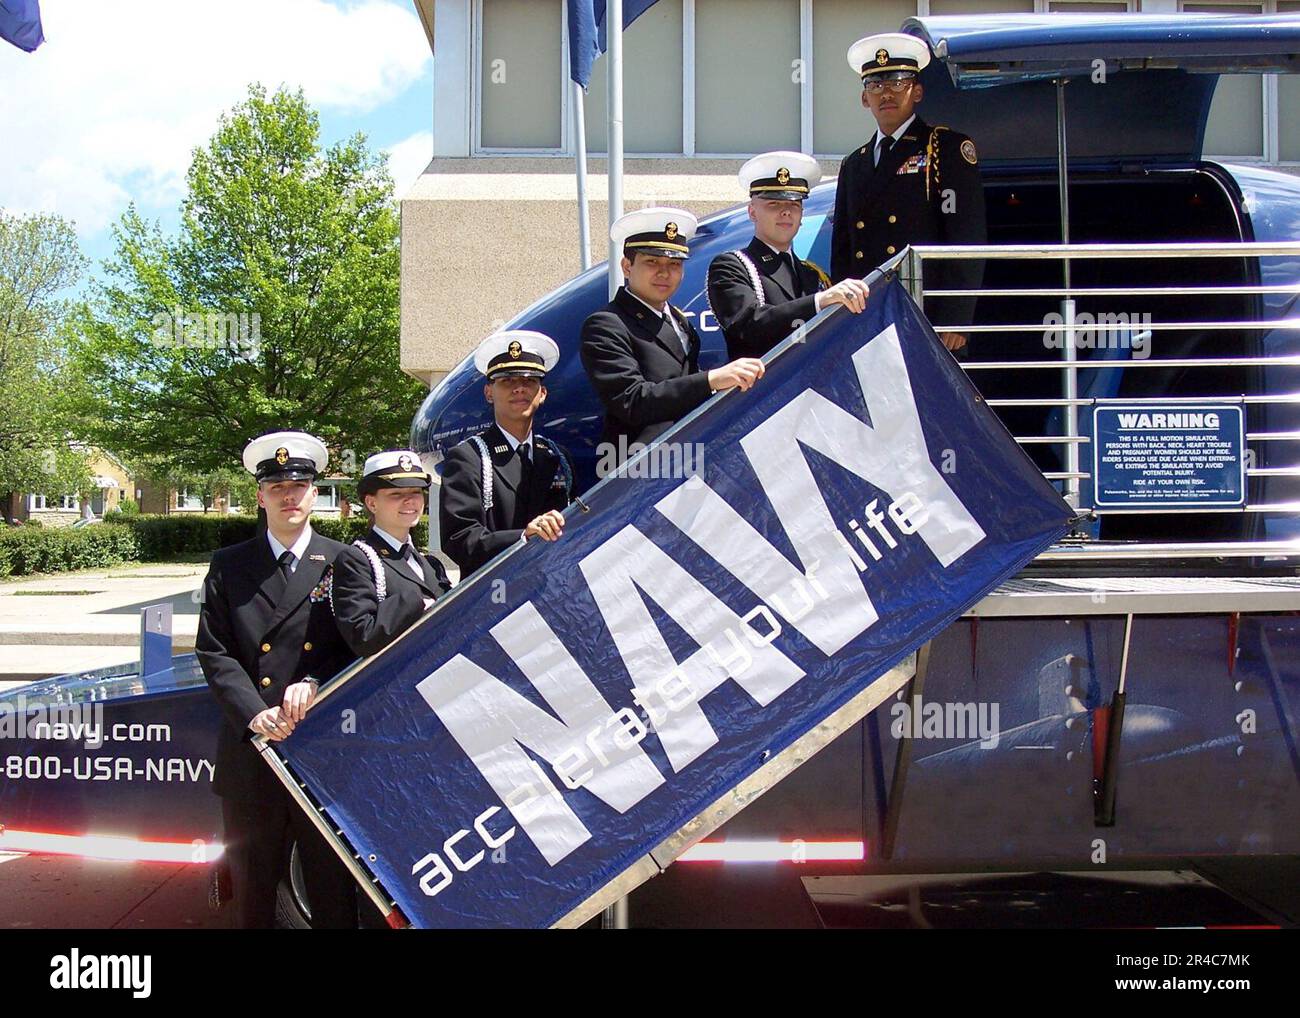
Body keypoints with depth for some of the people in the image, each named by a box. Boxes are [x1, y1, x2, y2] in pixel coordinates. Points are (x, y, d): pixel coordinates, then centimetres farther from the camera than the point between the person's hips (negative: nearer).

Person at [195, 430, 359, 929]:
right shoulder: (229, 566, 7)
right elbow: (214, 652, 1)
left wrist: (315, 683, -16)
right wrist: (255, 714, -13)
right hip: (251, 753, 1)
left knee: (334, 892, 6)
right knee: (251, 892, 11)